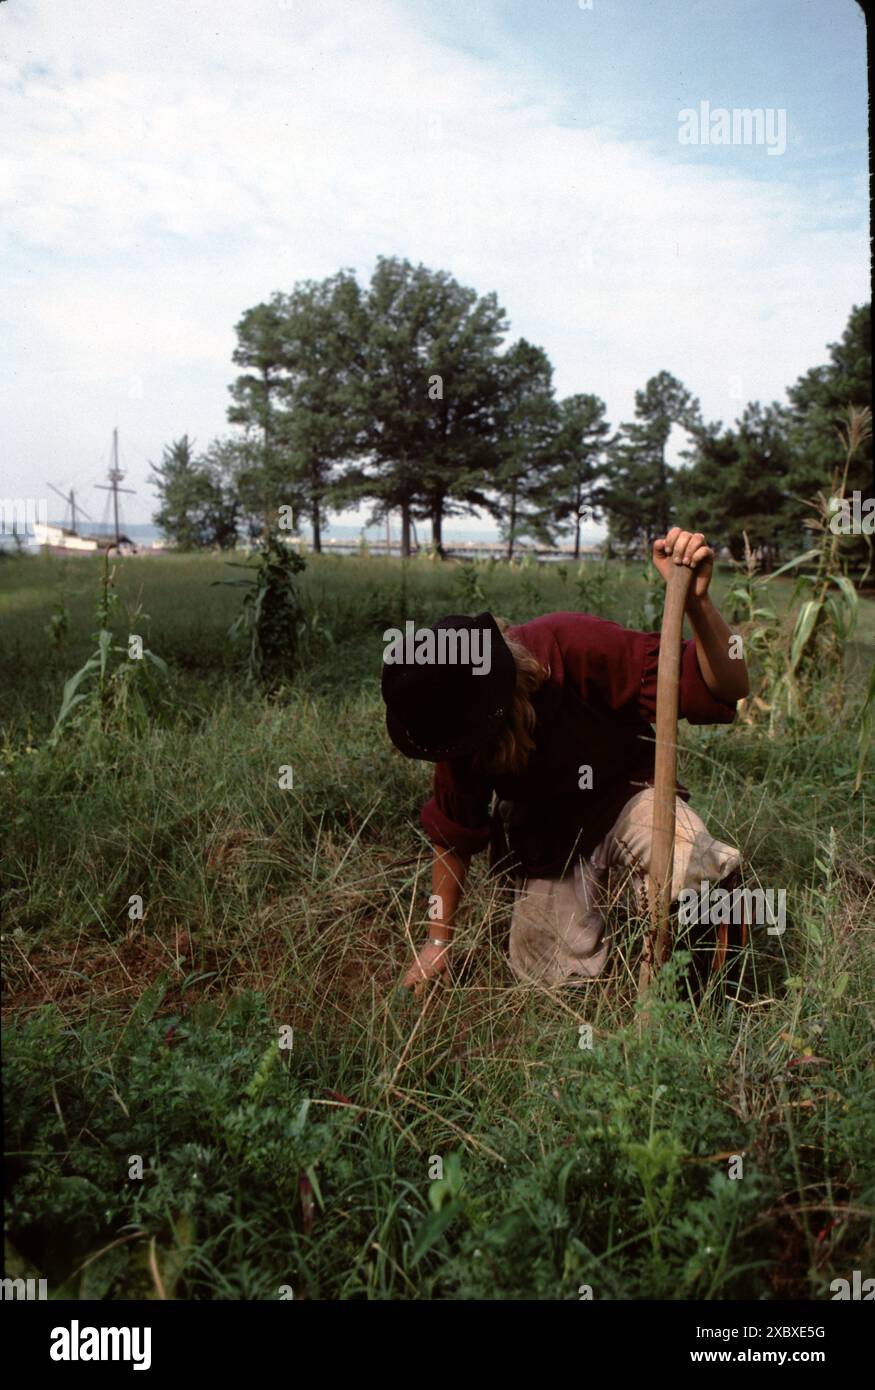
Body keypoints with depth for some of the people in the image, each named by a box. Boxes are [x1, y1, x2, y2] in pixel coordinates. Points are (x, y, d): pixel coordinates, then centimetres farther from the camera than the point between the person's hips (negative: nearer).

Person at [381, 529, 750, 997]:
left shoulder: (576, 646, -30)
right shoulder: (457, 730, -17)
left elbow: (727, 691, -28)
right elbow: (451, 835, -2)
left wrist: (697, 602, -47)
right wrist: (438, 941, 5)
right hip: (544, 827, 4)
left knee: (697, 877, -35)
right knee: (554, 974, -1)